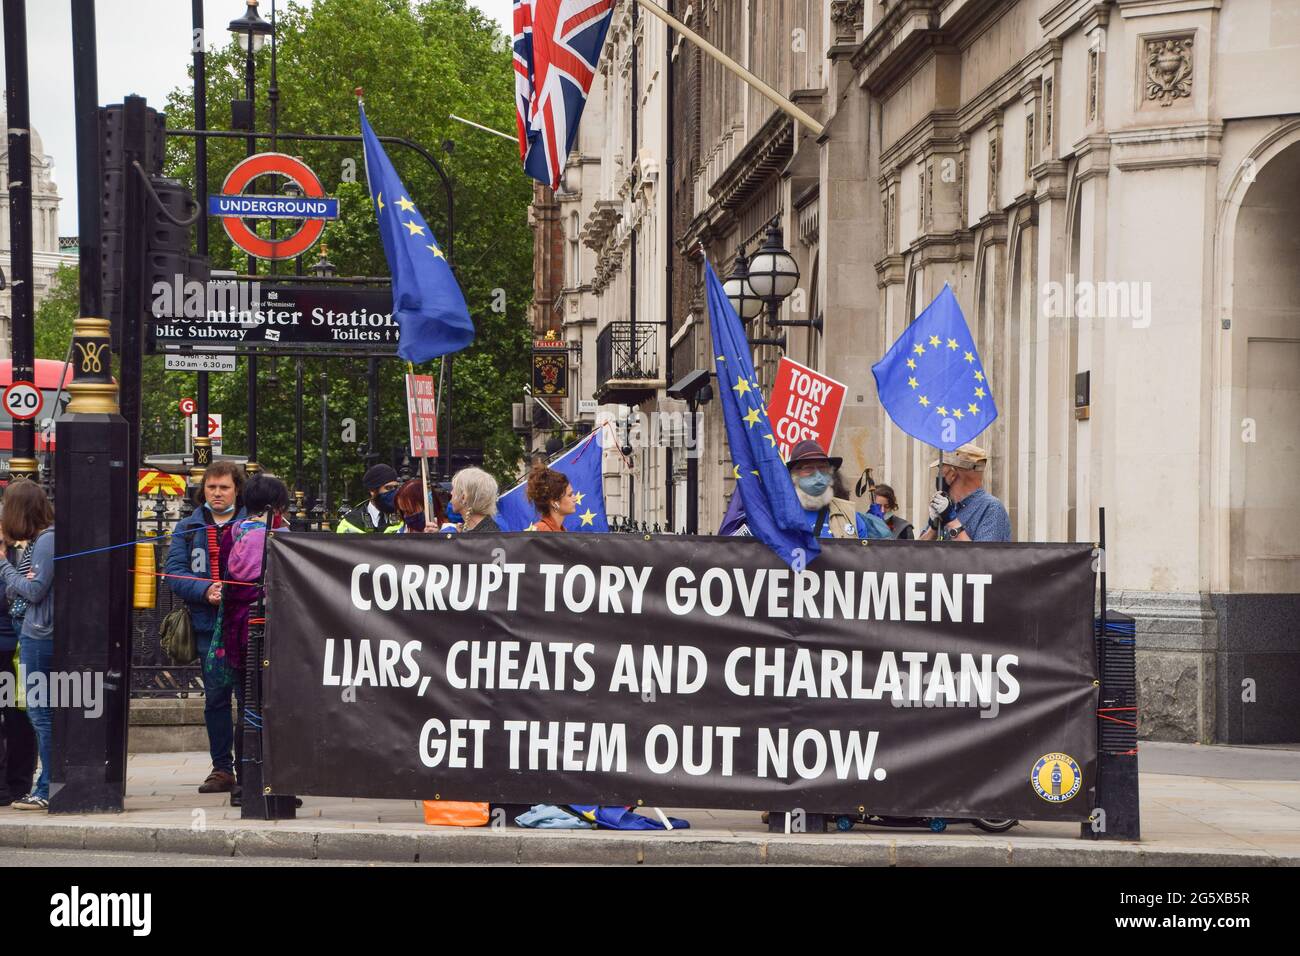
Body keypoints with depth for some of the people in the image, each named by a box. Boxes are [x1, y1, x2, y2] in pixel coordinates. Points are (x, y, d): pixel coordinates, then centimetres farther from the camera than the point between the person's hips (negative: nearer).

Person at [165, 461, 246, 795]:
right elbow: (174, 573, 3)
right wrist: (205, 590, -14)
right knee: (215, 697, 6)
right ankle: (222, 768, 15)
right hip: (208, 625, 2)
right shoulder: (187, 528, 11)